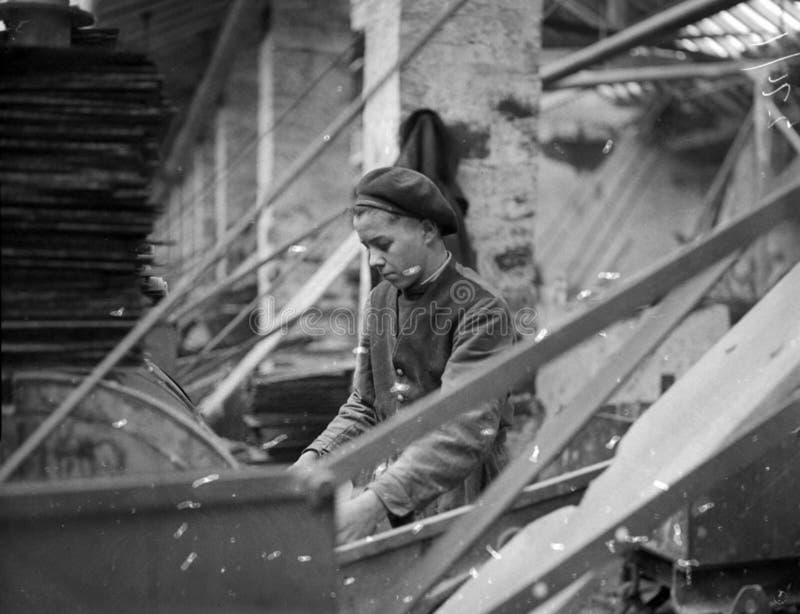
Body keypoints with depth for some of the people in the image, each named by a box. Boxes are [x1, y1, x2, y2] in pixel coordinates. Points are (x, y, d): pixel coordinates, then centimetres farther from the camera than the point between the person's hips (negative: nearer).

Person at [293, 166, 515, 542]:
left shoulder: (481, 309, -13)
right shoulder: (380, 302, 10)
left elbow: (466, 429, -23)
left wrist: (377, 501, -33)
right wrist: (314, 458, -6)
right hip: (393, 512, 6)